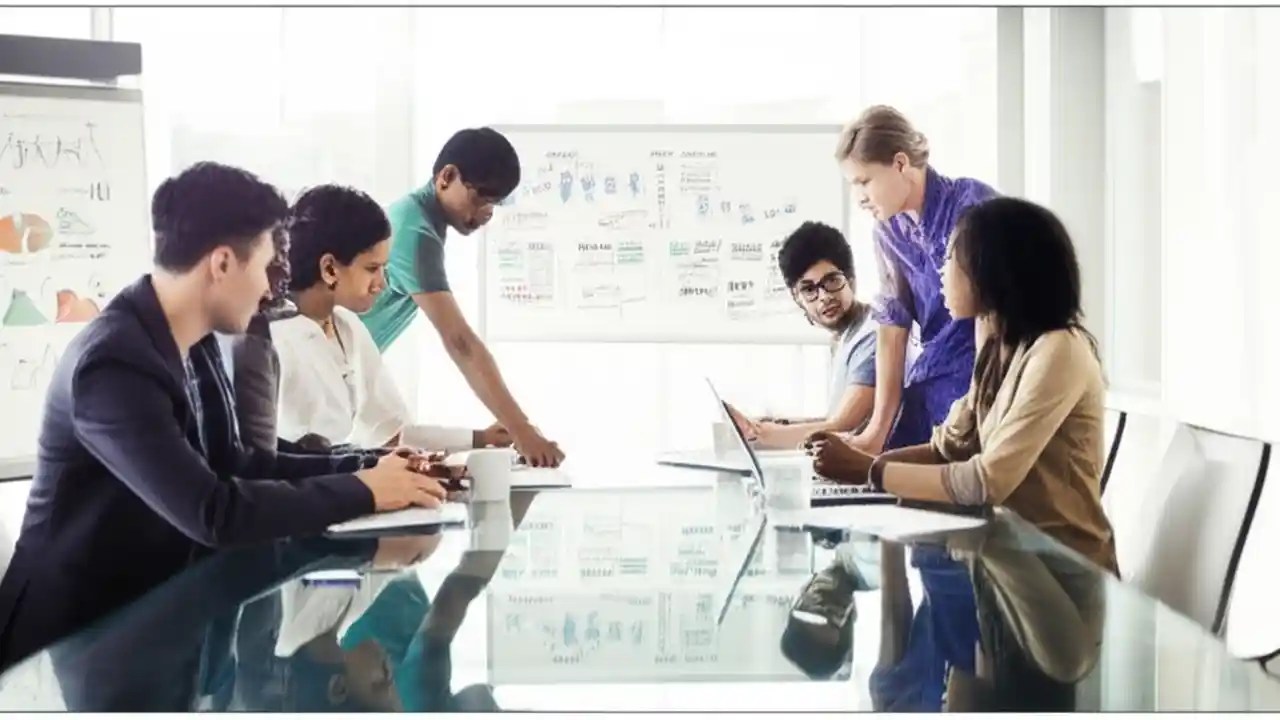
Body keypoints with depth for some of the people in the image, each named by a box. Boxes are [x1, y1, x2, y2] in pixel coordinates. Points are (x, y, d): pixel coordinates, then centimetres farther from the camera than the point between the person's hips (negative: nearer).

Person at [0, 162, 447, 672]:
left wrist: (358, 468, 0)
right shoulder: (115, 363, -25)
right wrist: (361, 492, -20)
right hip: (74, 636, -8)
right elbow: (212, 512, -29)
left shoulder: (195, 346, 3)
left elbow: (231, 464, 10)